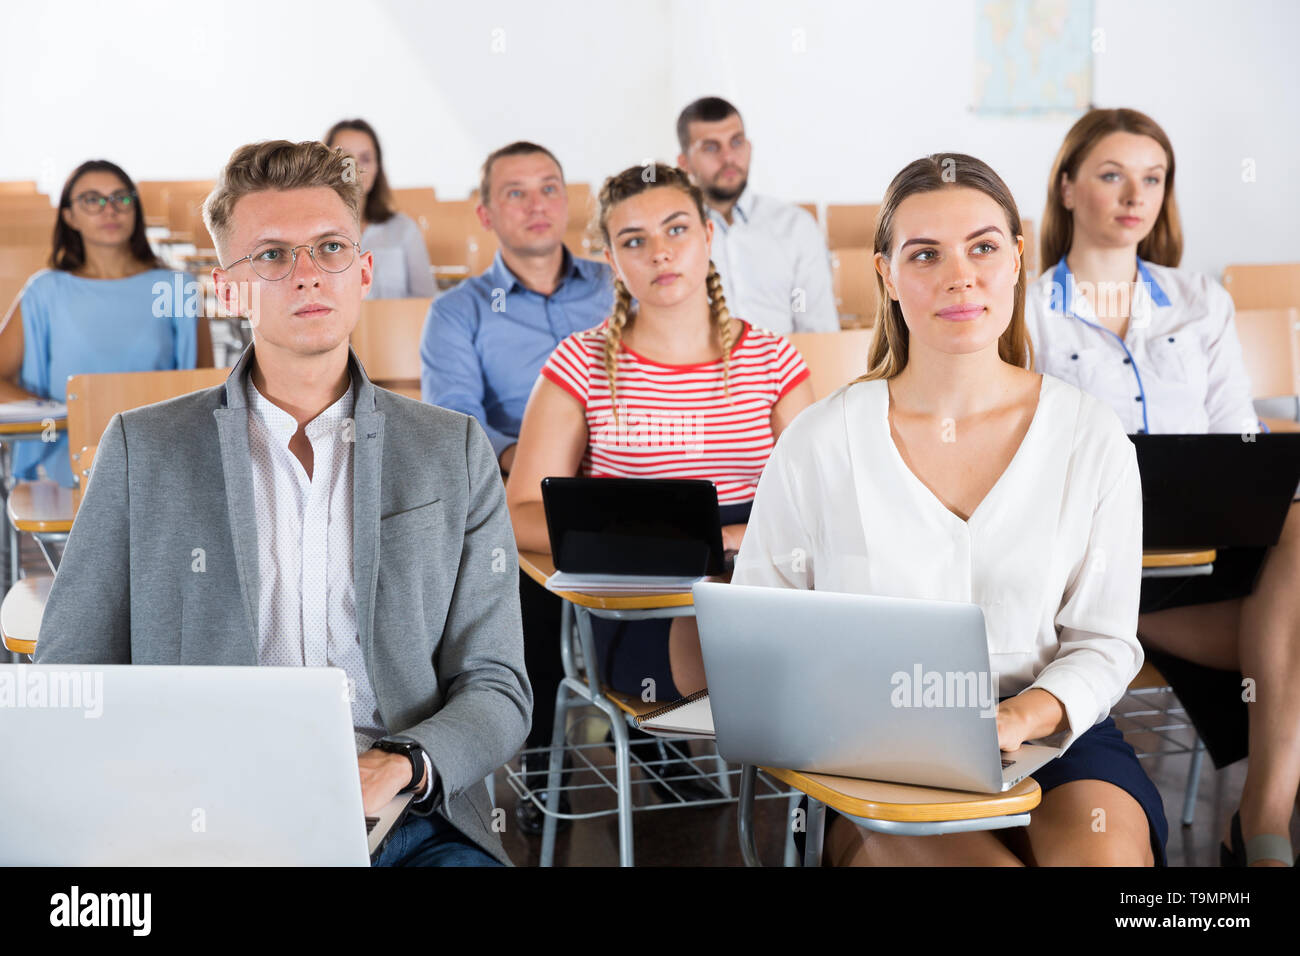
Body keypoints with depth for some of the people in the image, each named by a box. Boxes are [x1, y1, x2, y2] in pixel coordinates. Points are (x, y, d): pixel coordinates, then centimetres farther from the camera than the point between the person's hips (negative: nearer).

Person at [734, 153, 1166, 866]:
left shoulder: (1092, 439, 1)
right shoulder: (817, 444, -3)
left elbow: (1104, 640, 3)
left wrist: (1020, 715, -17)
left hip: (1047, 741, 1)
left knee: (1107, 855, -30)